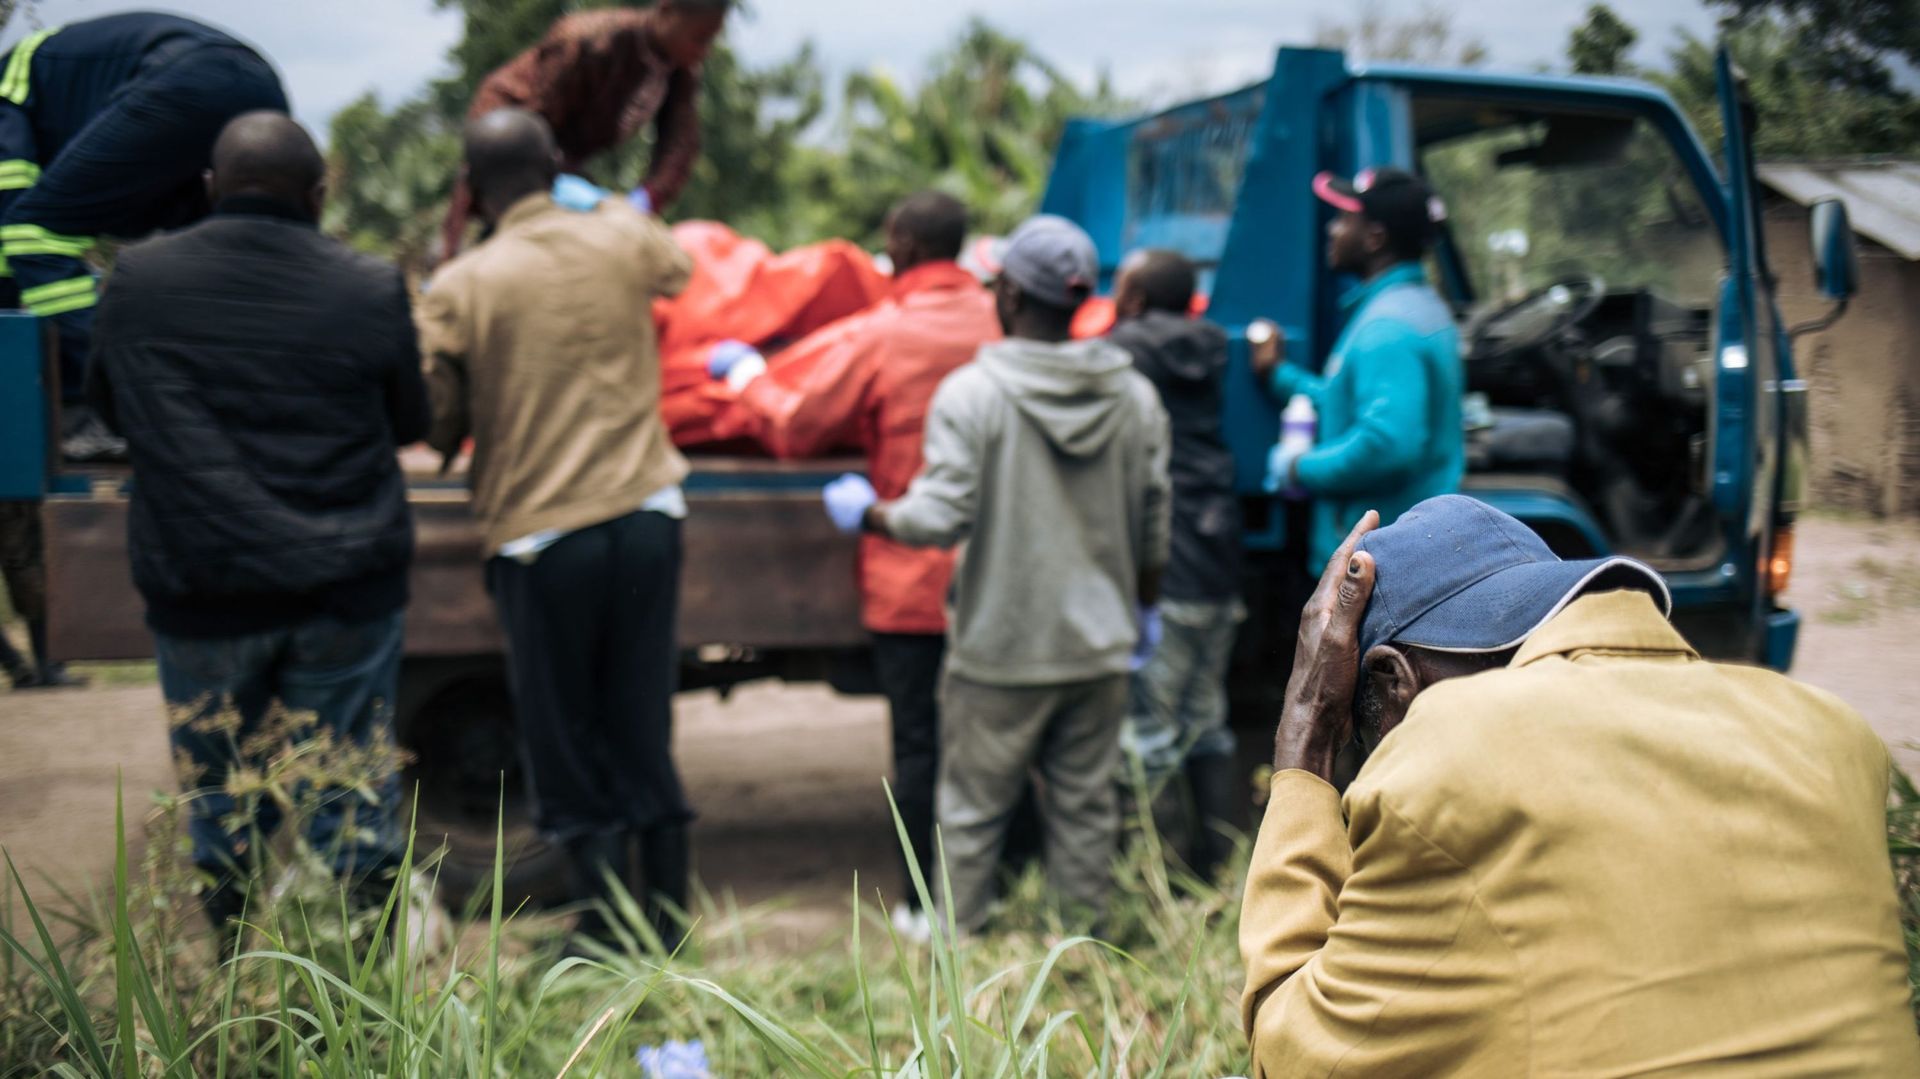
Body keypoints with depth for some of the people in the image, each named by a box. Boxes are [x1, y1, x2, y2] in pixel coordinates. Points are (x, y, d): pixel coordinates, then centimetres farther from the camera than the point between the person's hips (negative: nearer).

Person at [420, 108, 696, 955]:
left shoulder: (459, 288, -7)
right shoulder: (621, 241, 2)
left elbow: (436, 423, -2)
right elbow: (678, 267, 26)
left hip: (539, 532, -3)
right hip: (646, 513, 4)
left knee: (563, 739, 9)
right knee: (642, 729, 14)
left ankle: (612, 925, 11)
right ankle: (667, 920, 22)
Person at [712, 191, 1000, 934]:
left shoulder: (876, 337, -12)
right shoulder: (995, 320, -1)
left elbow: (794, 431, -3)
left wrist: (747, 376, 16)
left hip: (911, 580, -4)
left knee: (920, 740, 5)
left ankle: (925, 904, 12)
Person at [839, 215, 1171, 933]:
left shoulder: (971, 394, -13)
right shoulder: (1136, 397, 3)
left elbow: (939, 518, -17)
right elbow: (1153, 529, 8)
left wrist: (867, 513, 1)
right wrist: (1144, 612, 22)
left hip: (1001, 650, -4)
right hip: (1101, 646, 4)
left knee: (973, 808, 8)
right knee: (1085, 805, 12)